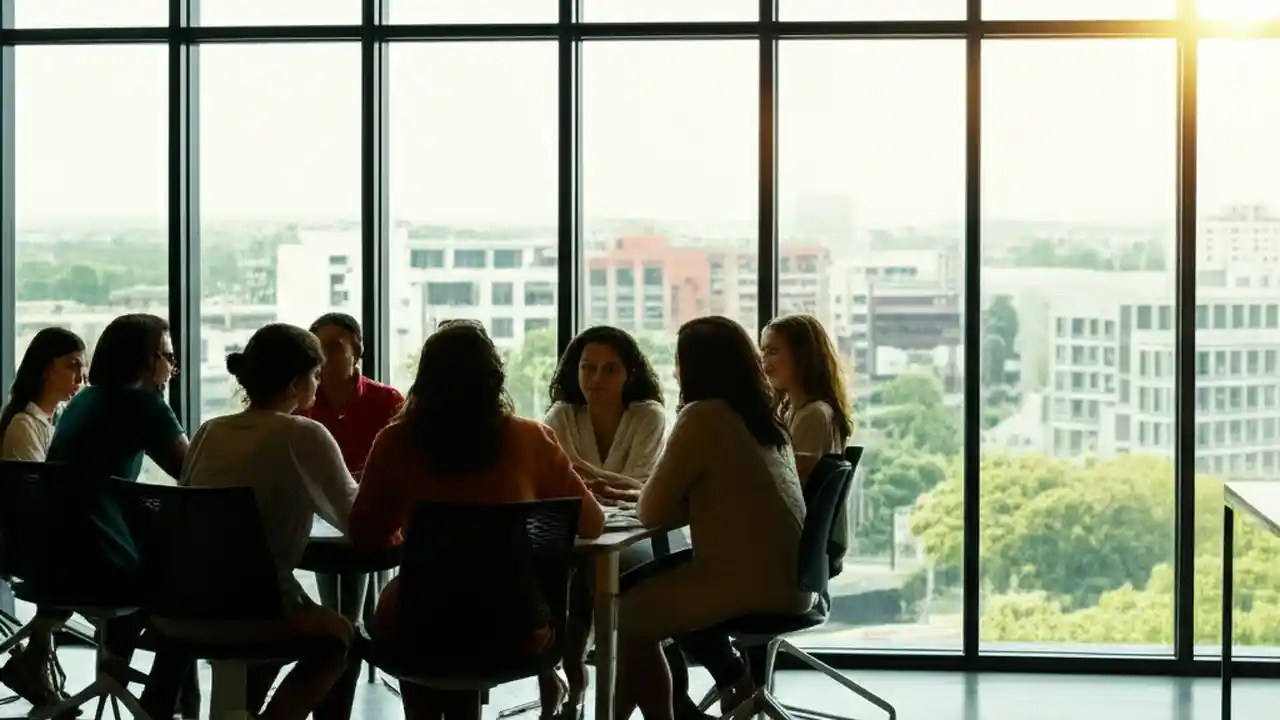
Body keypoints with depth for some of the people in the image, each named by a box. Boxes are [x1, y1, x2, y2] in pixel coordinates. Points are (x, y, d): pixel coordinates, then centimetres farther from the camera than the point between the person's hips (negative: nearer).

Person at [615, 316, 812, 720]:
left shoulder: (703, 416, -13)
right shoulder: (761, 416, 13)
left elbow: (652, 512, -10)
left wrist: (660, 498, 10)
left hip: (749, 580, -8)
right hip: (790, 579, 8)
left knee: (630, 611, 10)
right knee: (646, 584, 24)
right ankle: (734, 678, 20)